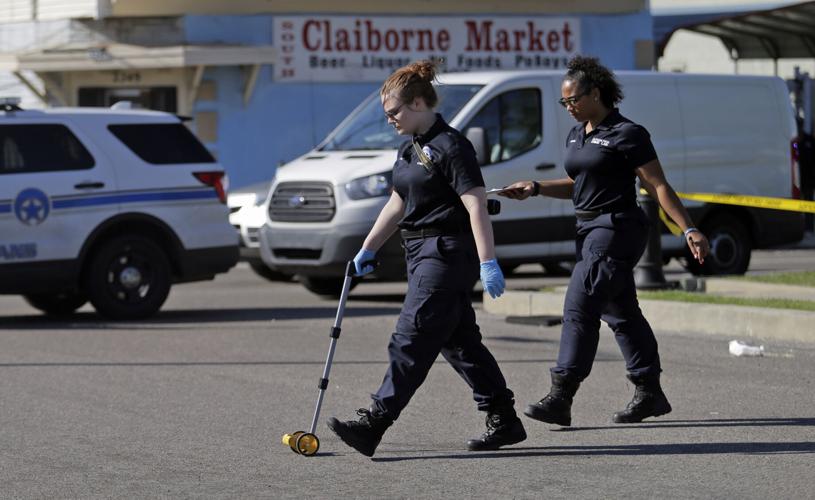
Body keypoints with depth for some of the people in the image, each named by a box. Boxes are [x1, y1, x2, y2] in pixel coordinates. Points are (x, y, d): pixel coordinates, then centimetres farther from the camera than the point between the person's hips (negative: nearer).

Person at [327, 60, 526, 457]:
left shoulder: (450, 146, -14)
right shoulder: (410, 148, 15)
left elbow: (476, 205, -19)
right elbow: (397, 205, 24)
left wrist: (488, 263, -25)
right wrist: (367, 249, 25)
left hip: (448, 255, -10)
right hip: (423, 255, 10)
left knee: (412, 340, -11)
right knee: (459, 341, 11)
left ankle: (373, 425, -15)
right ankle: (504, 421, 17)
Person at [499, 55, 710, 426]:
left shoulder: (626, 135, -12)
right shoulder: (576, 136, 13)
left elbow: (658, 187, -11)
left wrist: (689, 231, -15)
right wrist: (536, 188, 10)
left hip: (617, 228, -9)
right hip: (591, 229, 9)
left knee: (579, 308, -14)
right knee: (620, 313, 13)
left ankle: (560, 398, -16)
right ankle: (649, 394, 20)